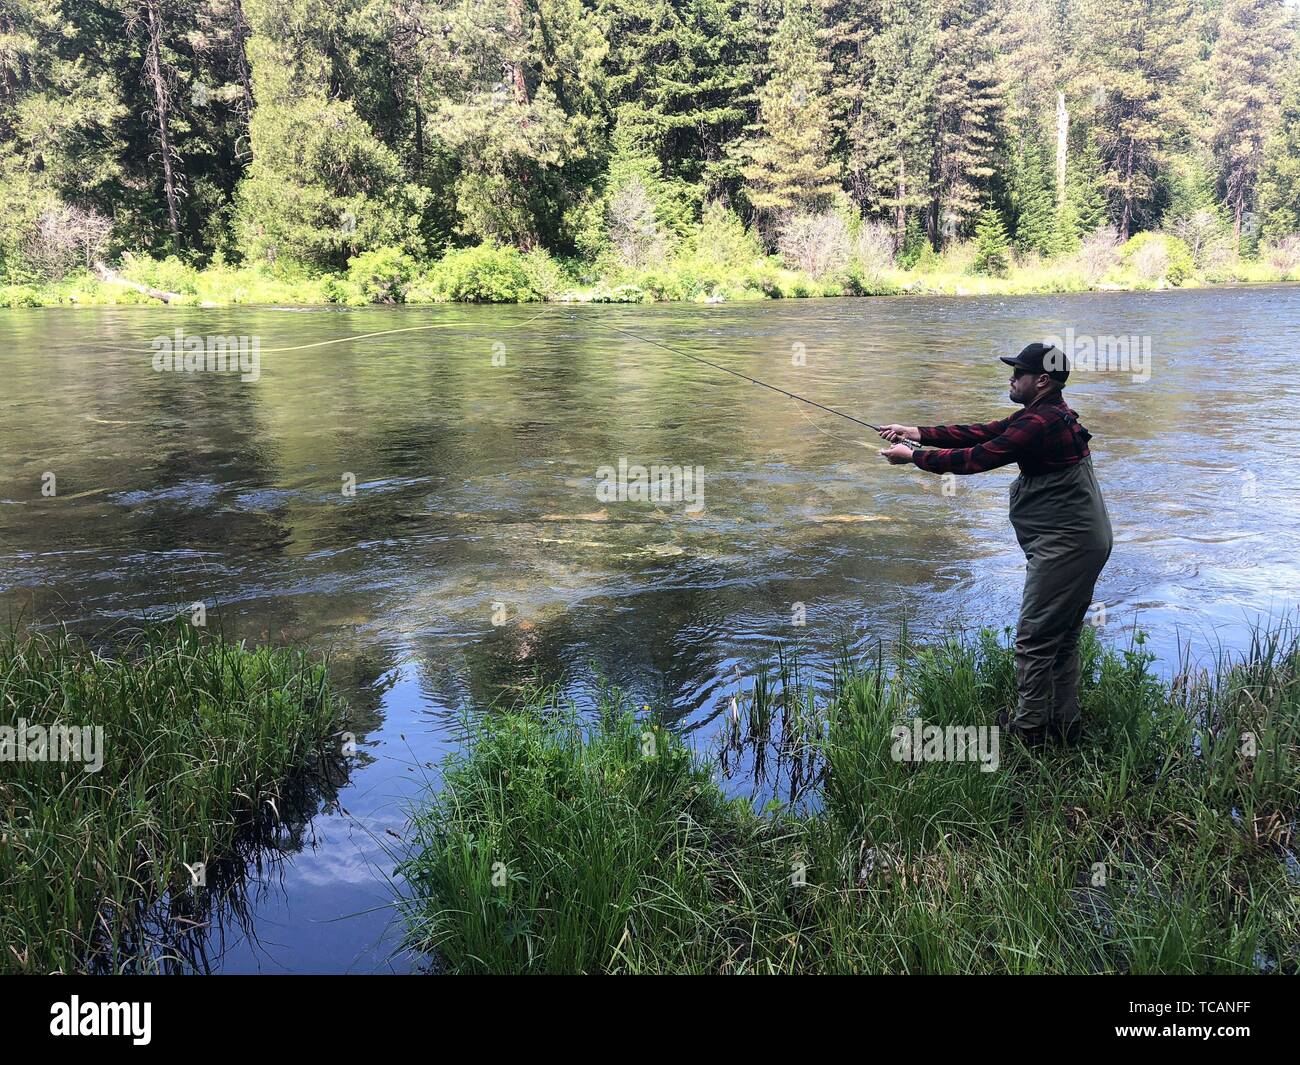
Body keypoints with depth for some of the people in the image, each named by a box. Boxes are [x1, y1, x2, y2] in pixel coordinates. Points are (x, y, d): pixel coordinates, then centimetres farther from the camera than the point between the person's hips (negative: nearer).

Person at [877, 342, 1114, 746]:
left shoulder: (1041, 423, -20)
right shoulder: (1049, 415, 14)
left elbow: (978, 458, -19)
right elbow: (983, 433, 12)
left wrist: (913, 456, -9)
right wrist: (918, 433, 7)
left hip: (1066, 543, -11)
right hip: (1082, 541, 11)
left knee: (1034, 638, -3)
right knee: (1061, 637, 17)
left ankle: (1028, 727, 6)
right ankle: (1063, 724, 25)